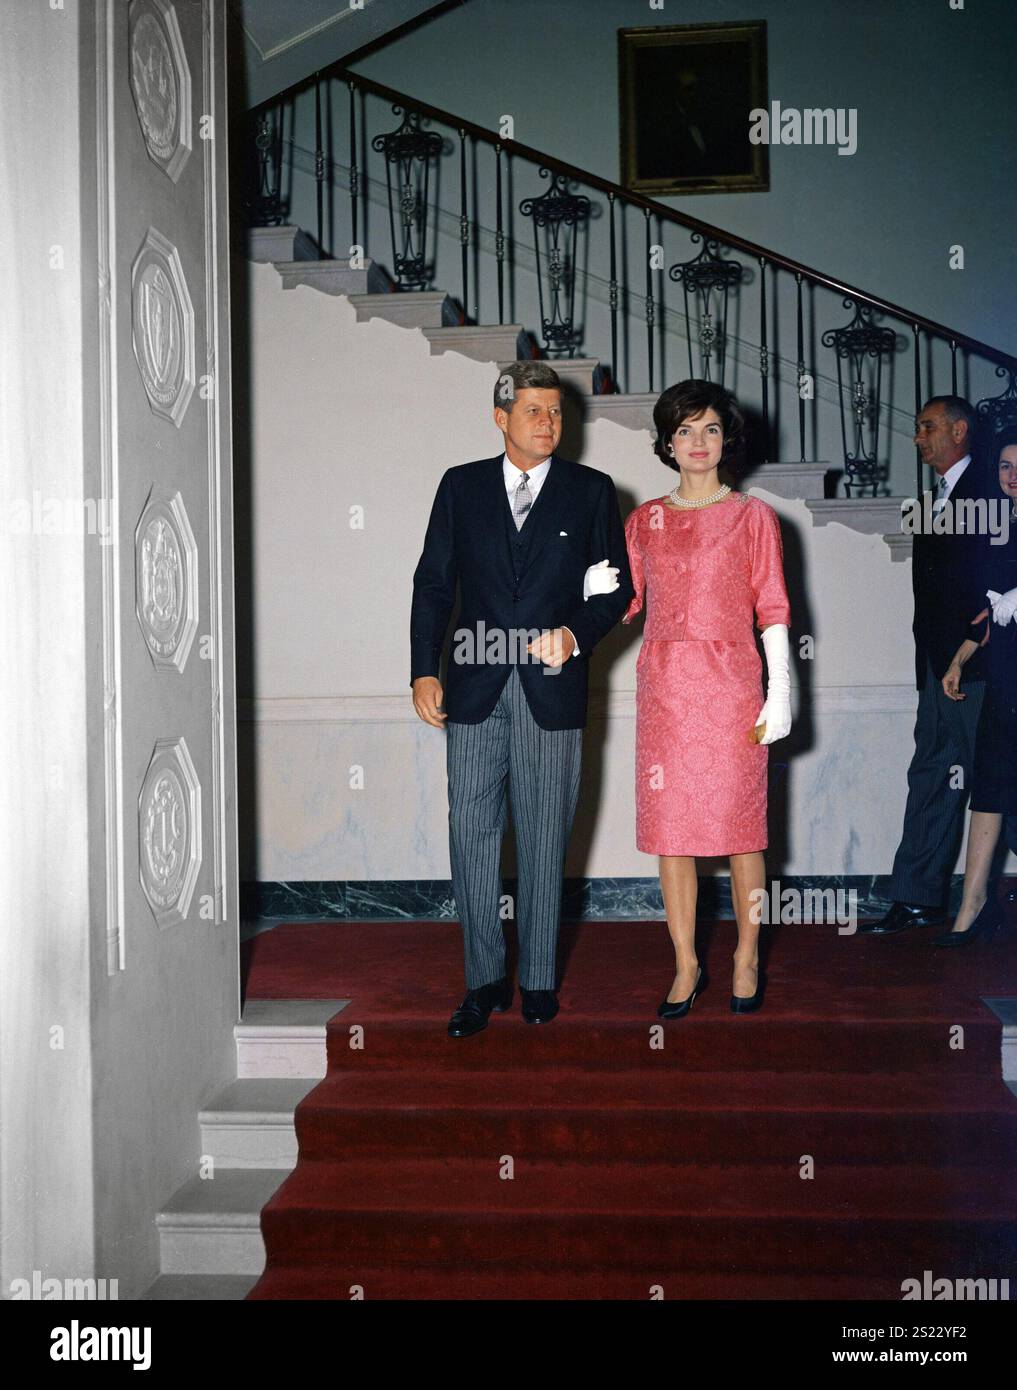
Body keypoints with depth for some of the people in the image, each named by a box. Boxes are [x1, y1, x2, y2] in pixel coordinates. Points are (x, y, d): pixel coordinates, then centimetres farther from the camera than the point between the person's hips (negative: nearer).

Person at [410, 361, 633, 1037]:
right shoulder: (462, 486, 9)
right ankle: (486, 981, 11)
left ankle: (540, 980, 16)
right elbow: (433, 582, 8)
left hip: (552, 689, -1)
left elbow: (616, 588, 6)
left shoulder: (591, 491, 6)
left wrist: (576, 635, -12)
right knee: (472, 834, 1)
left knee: (545, 840, 5)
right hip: (474, 689, 1)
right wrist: (425, 671, 0)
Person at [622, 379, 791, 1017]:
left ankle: (747, 959, 16)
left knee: (740, 824, 1)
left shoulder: (752, 515, 4)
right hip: (664, 684, 3)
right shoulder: (645, 520, 11)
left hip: (732, 685, -2)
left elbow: (773, 608, 0)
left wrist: (780, 693, -6)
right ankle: (686, 965, 14)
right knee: (670, 826, 3)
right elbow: (621, 600, 10)